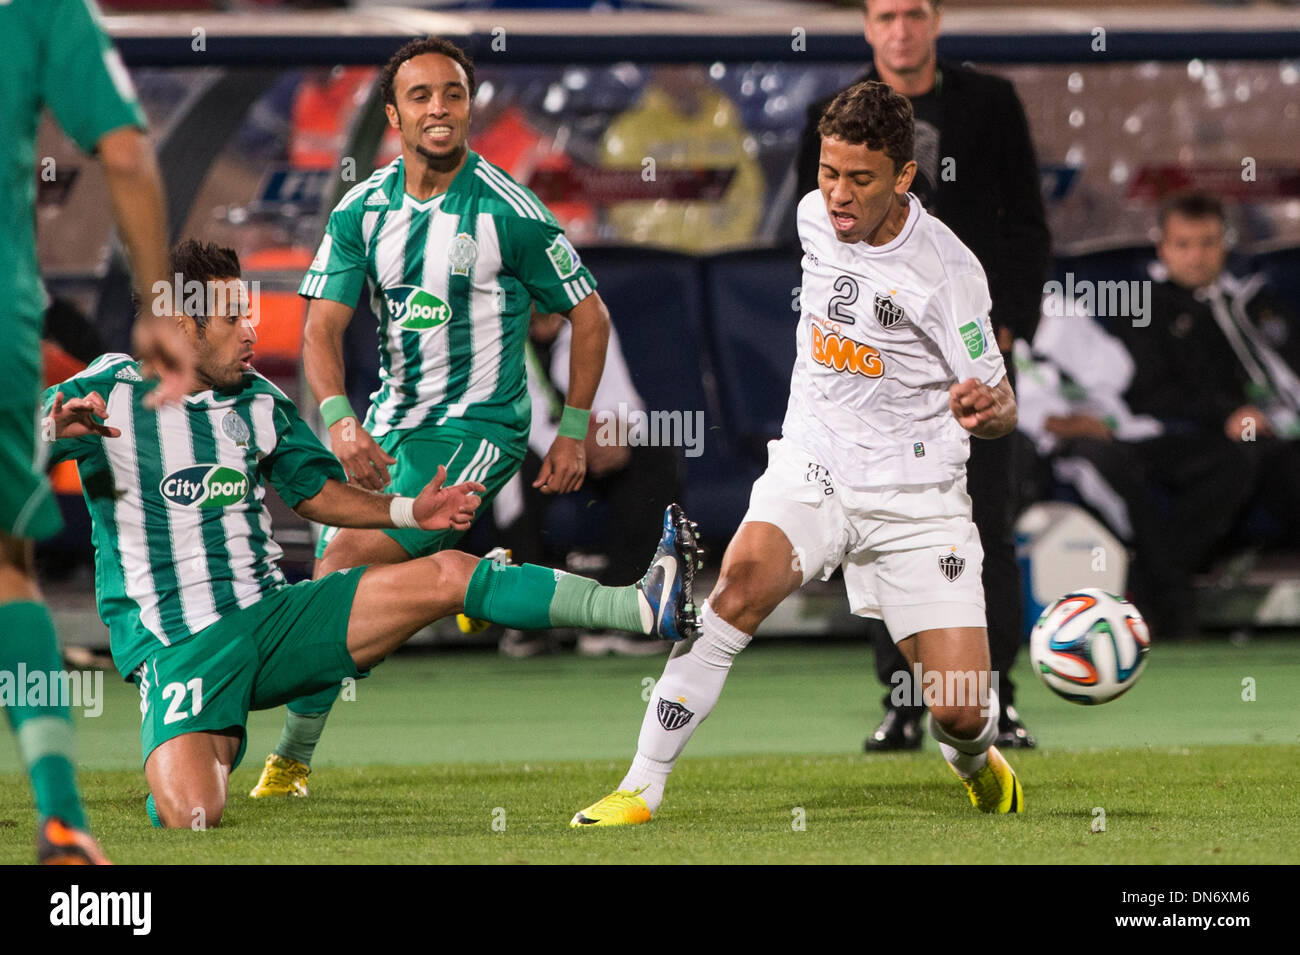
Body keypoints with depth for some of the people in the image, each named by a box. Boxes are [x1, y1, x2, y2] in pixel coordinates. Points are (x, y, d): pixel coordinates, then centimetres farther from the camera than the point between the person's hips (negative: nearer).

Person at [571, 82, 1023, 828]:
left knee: (963, 710, -9)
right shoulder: (816, 219, 0)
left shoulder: (947, 269, -14)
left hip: (915, 499, -3)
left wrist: (984, 408, -31)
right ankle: (643, 787, -26)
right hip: (812, 473, 3)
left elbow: (1001, 409, -9)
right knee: (745, 578, -30)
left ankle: (976, 761, 31)